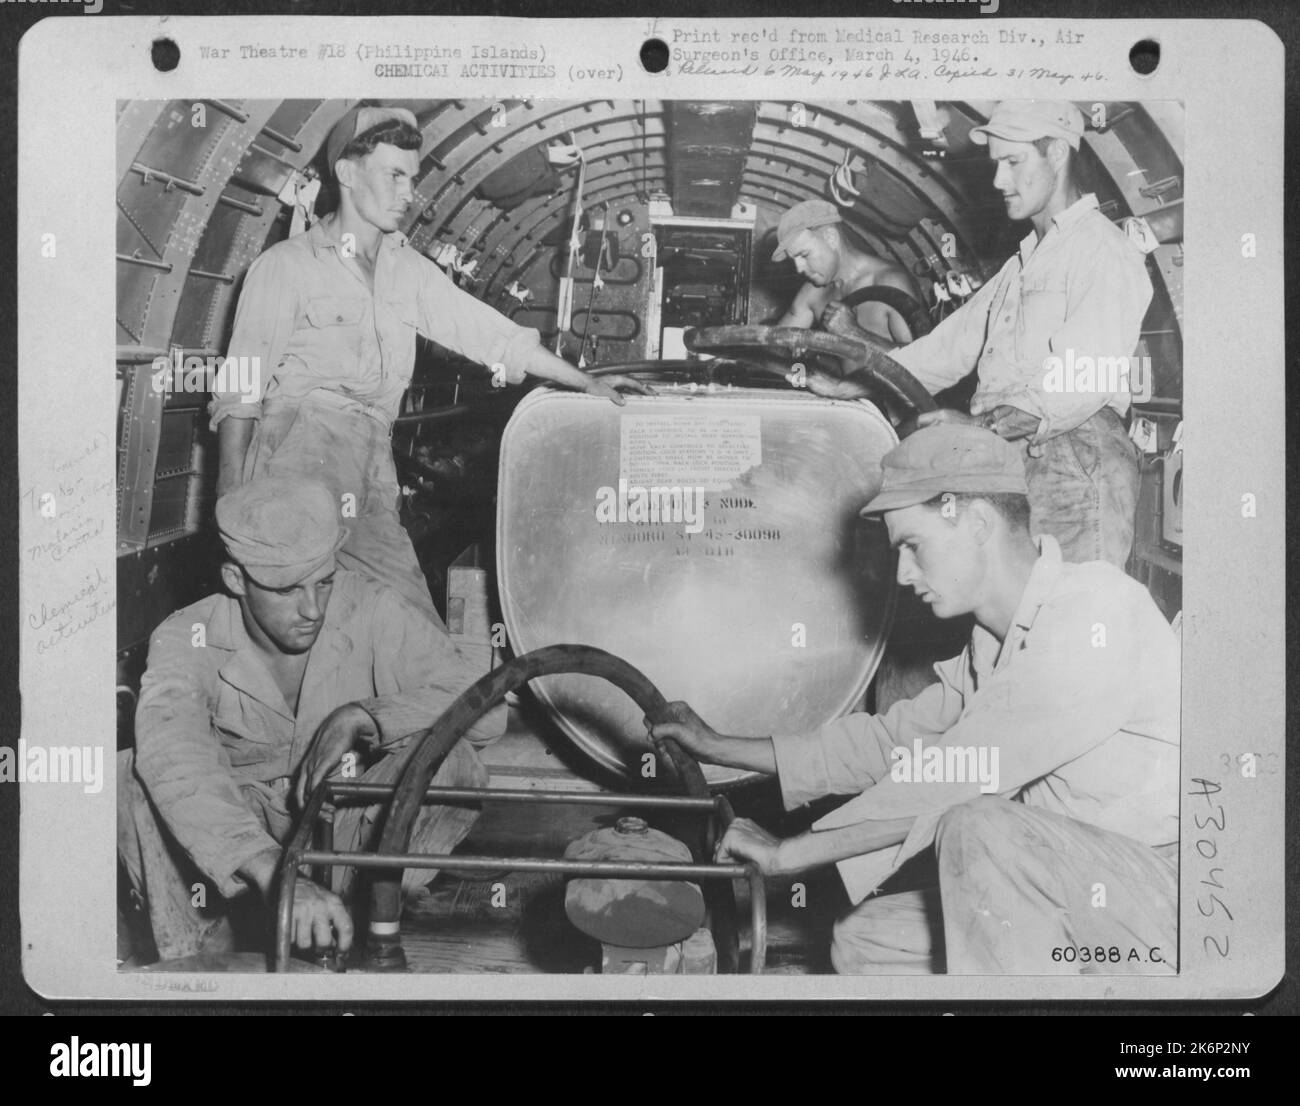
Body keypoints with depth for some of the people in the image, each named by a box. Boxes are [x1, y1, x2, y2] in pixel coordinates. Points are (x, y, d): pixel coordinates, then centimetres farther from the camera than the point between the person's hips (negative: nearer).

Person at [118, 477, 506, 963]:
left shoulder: (371, 611, -13)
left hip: (351, 838, 1)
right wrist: (274, 874, -52)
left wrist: (362, 717, -29)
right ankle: (197, 959, -11)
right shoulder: (187, 641, -17)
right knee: (128, 777, -28)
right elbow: (175, 764, -37)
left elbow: (484, 709, -16)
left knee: (451, 761, -27)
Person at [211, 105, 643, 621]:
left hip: (372, 487, 5)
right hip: (294, 477, -5)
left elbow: (488, 332, 22)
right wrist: (232, 504, -8)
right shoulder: (285, 265, 3)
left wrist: (587, 383, 19)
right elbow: (239, 393, 0)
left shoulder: (409, 269, 18)